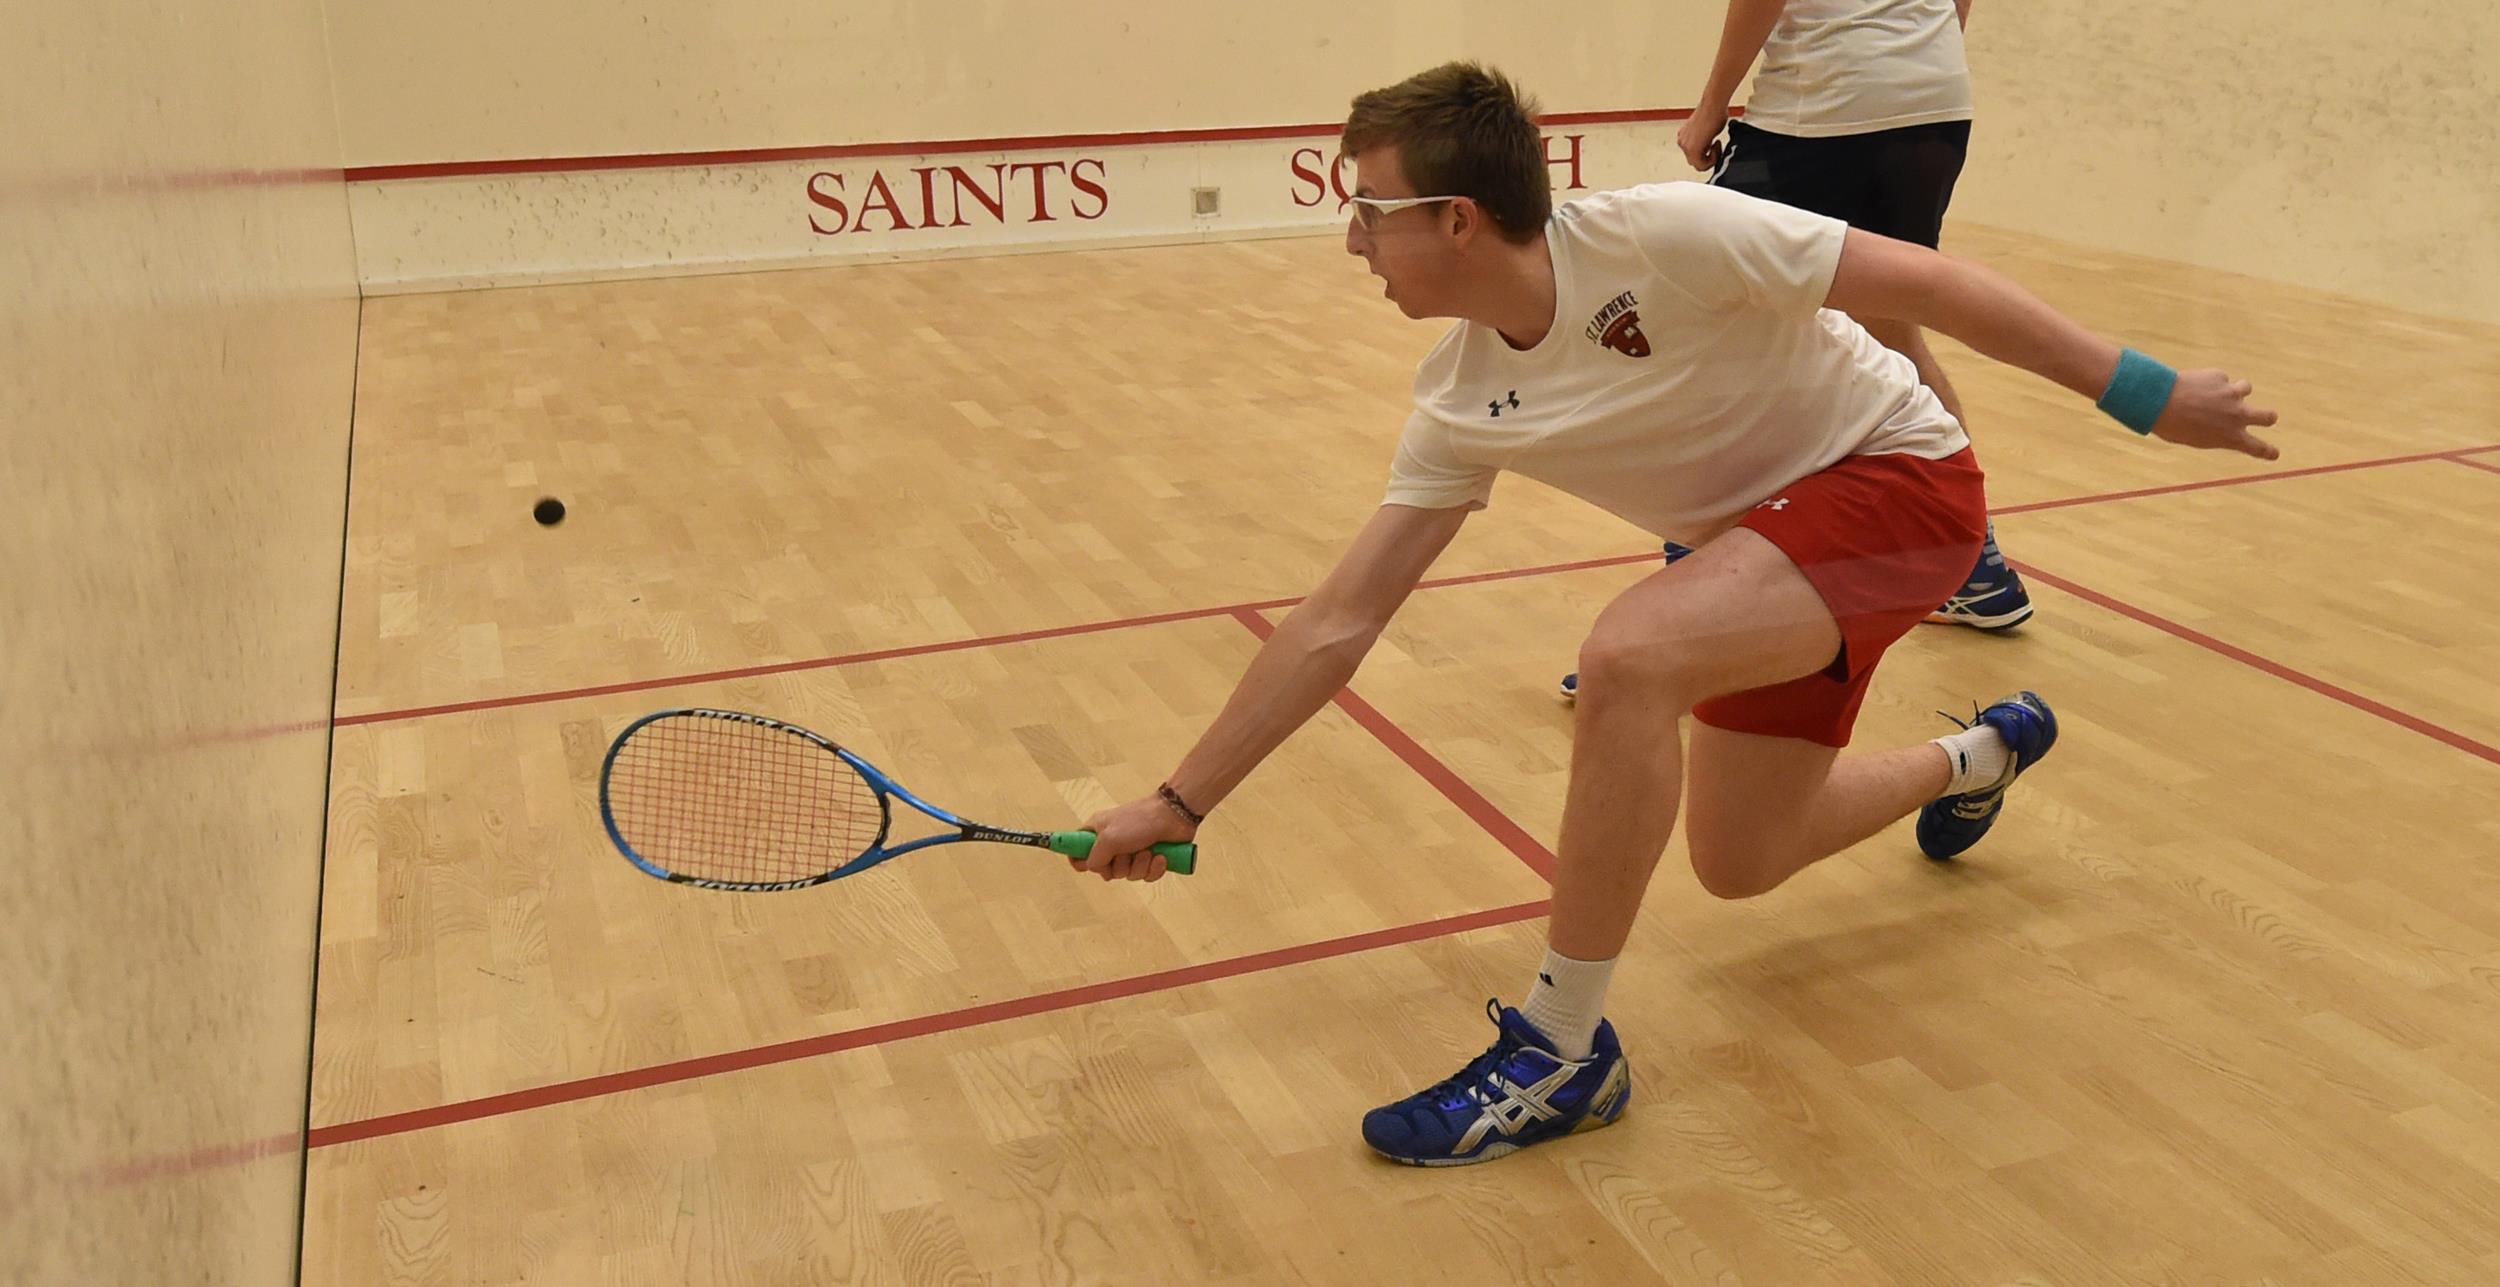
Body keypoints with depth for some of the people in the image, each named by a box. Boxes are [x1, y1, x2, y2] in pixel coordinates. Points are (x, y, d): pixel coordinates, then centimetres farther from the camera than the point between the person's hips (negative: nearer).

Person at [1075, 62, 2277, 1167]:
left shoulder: (1658, 236, -27)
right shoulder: (1460, 402, -8)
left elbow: (1922, 280, -19)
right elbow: (1338, 622, -4)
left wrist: (2140, 389, -17)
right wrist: (1179, 802, -4)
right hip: (1764, 538, 7)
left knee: (1627, 654, -32)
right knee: (1737, 863, 15)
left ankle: (1561, 1052, -17)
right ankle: (1979, 756, 44)